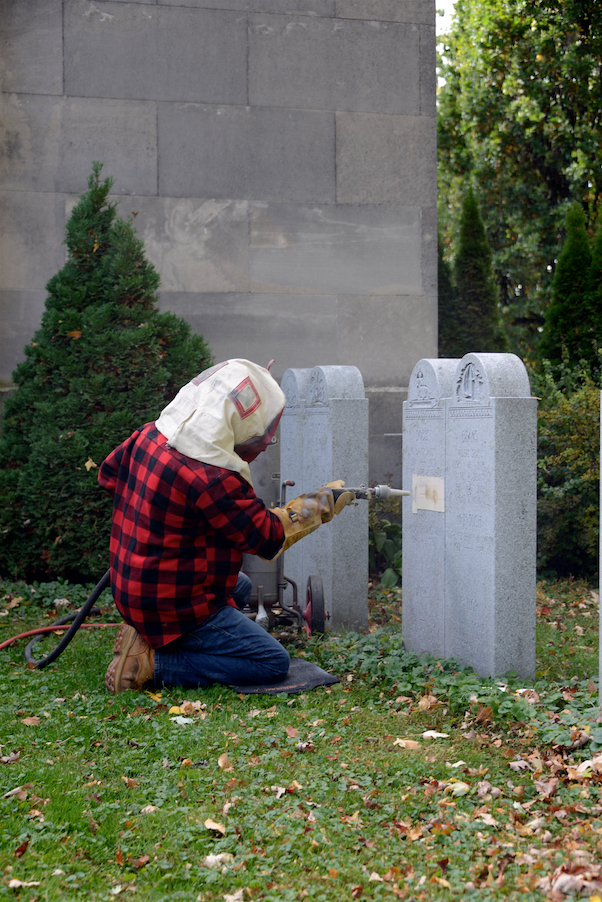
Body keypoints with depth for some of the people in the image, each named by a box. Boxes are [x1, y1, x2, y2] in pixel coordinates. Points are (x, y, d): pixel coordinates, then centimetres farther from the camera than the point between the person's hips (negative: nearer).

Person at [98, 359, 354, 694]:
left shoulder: (149, 435, -4)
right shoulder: (211, 479, -30)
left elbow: (109, 472, 16)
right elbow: (268, 537, -17)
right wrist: (322, 504, -4)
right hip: (174, 608, -9)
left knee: (240, 585, 33)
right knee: (274, 663, -5)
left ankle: (146, 634, 17)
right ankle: (154, 663, -7)